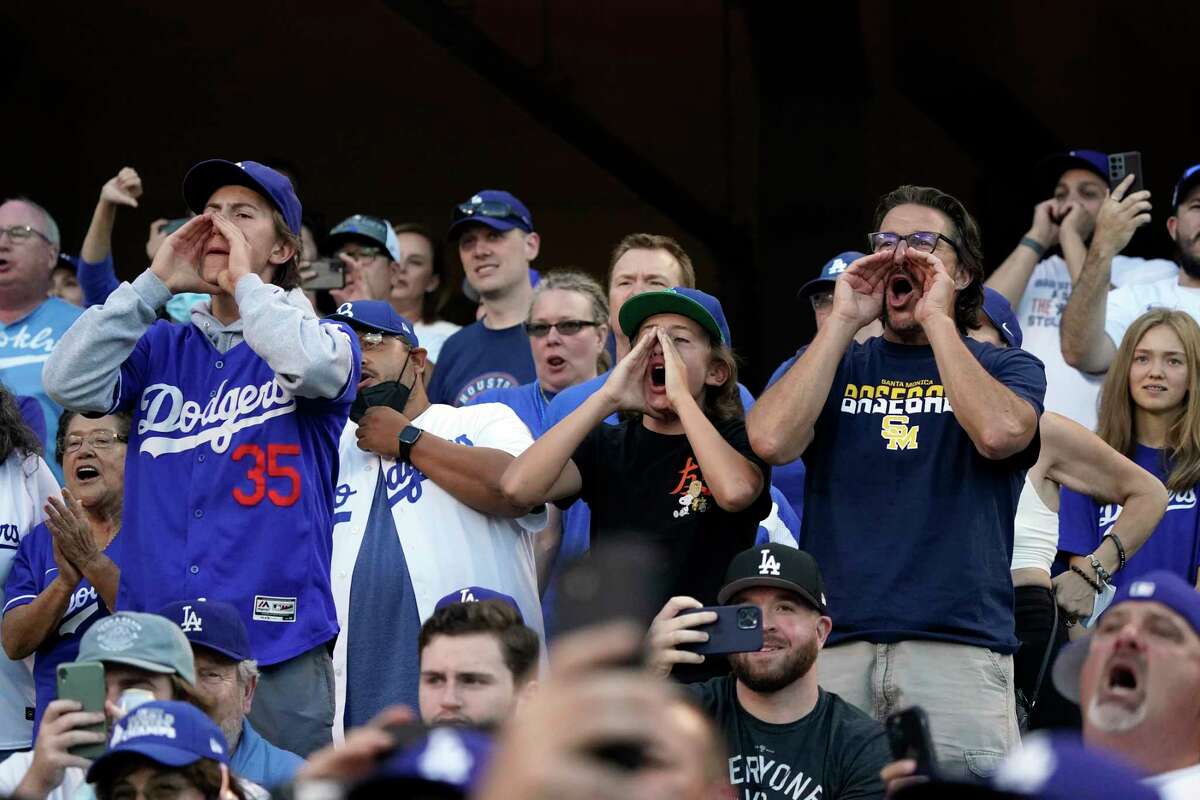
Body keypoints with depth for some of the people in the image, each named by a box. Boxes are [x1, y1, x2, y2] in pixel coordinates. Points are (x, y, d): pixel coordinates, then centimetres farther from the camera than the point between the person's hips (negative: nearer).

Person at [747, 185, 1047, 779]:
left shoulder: (1005, 368, 14)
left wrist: (937, 318, -3)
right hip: (832, 646, 2)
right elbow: (772, 440, -1)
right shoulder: (835, 363, 20)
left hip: (958, 646, -2)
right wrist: (843, 323, 2)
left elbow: (1000, 433, -11)